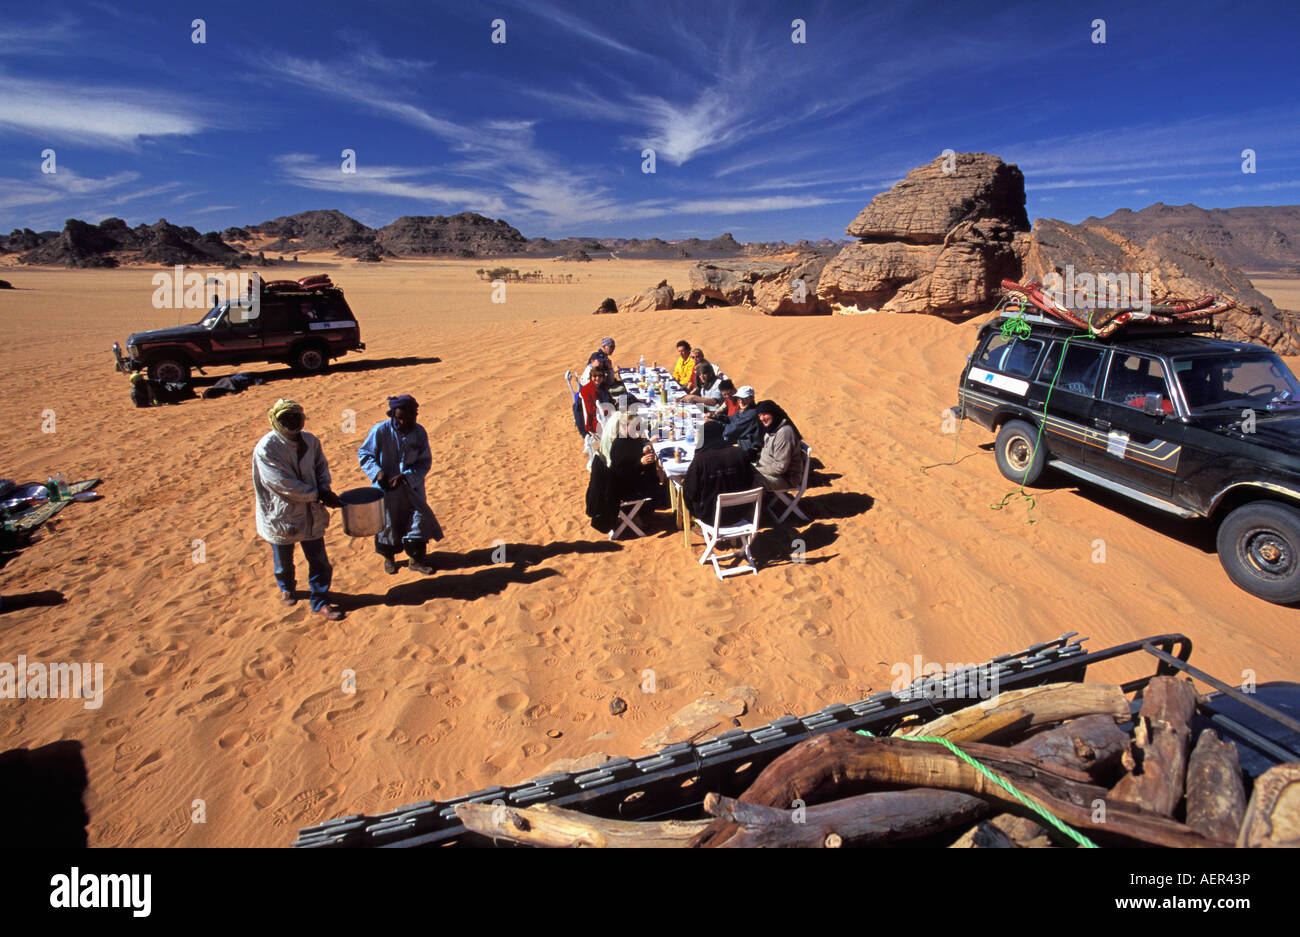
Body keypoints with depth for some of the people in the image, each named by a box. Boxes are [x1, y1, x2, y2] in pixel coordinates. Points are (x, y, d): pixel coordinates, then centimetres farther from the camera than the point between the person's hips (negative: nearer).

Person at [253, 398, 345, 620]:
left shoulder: (310, 440, -2)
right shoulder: (266, 448, -19)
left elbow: (321, 465, 12)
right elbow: (285, 485, -23)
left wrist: (324, 488, -7)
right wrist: (319, 495, -20)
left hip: (311, 514, 3)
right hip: (281, 516, -3)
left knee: (319, 560, 6)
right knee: (283, 561, 20)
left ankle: (320, 602, 22)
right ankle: (286, 588, 50)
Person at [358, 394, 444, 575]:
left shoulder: (419, 432, -7)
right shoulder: (380, 430, -13)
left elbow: (425, 462, -3)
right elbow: (364, 453, -2)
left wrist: (405, 477, -17)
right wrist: (377, 472, -18)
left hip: (412, 487, 1)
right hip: (386, 487, -1)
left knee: (418, 519, 0)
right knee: (387, 522, 11)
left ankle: (416, 560, 17)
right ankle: (388, 557, 35)